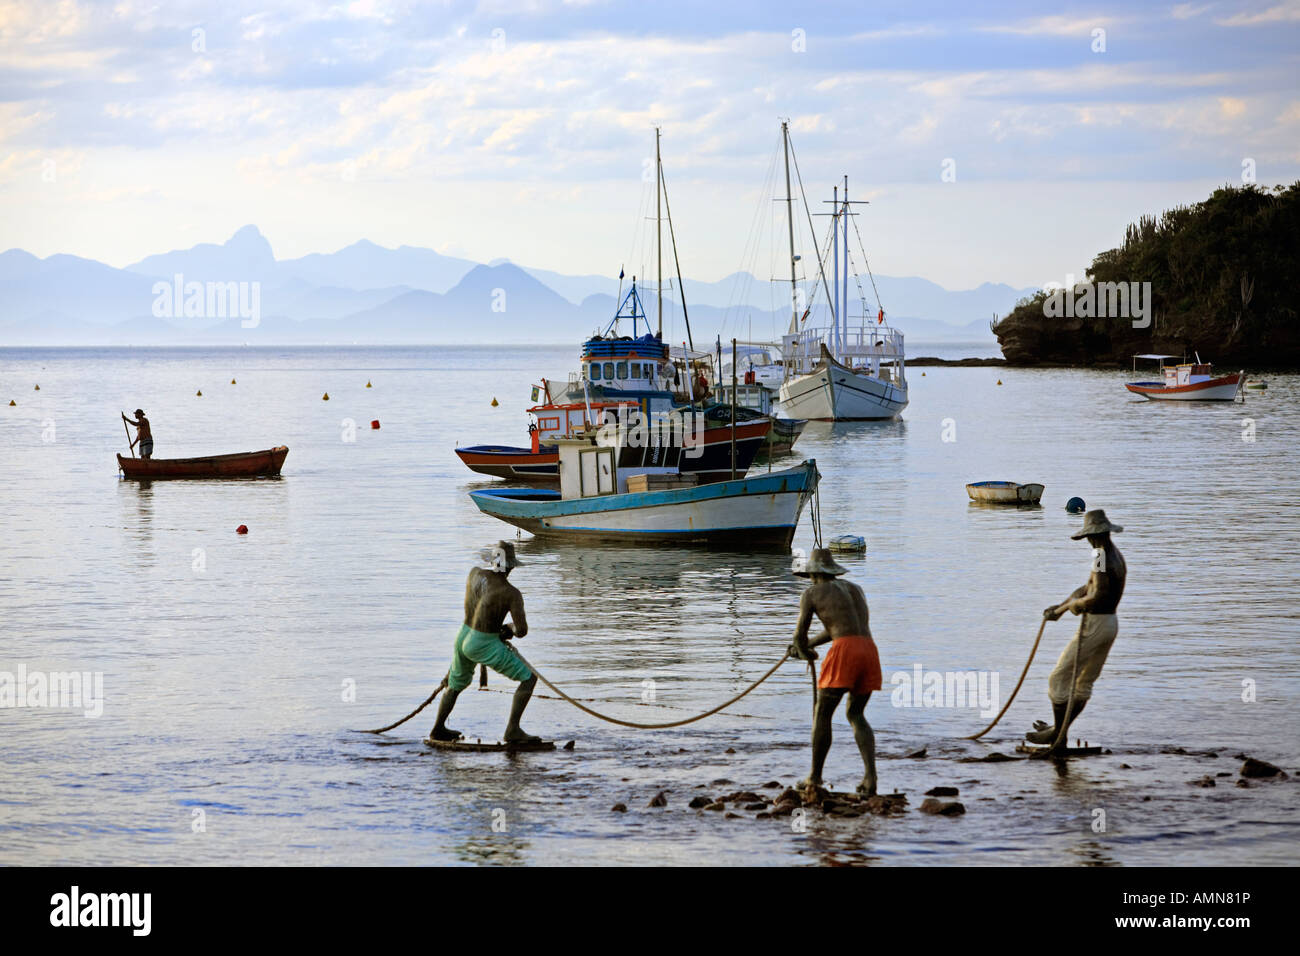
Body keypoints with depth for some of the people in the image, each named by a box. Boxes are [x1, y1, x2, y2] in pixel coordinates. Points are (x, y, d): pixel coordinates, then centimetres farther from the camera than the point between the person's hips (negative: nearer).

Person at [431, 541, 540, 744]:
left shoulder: (474, 573, -2)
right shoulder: (512, 594, -19)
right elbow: (522, 631, -20)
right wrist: (512, 628, 5)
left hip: (462, 638, 6)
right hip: (485, 647, -6)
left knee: (456, 685, 30)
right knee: (529, 678, 3)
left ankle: (439, 728, 44)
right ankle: (513, 730, -2)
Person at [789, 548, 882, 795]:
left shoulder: (812, 594, 9)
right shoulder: (855, 589, 28)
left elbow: (800, 633, 13)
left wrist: (805, 652, 35)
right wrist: (808, 644, 49)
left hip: (844, 651, -6)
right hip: (869, 650, 6)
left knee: (822, 714, 8)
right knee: (856, 715, 17)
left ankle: (815, 776, 11)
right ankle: (870, 775, -1)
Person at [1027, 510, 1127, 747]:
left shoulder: (1101, 558, -21)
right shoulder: (1117, 556, 12)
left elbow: (1098, 596, -30)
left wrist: (1072, 604, -12)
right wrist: (1060, 606, 11)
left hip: (1095, 625, -10)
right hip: (1111, 623, 10)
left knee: (1059, 679, 1)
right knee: (1084, 682, 20)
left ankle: (1058, 734, 8)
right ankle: (1061, 728, 32)